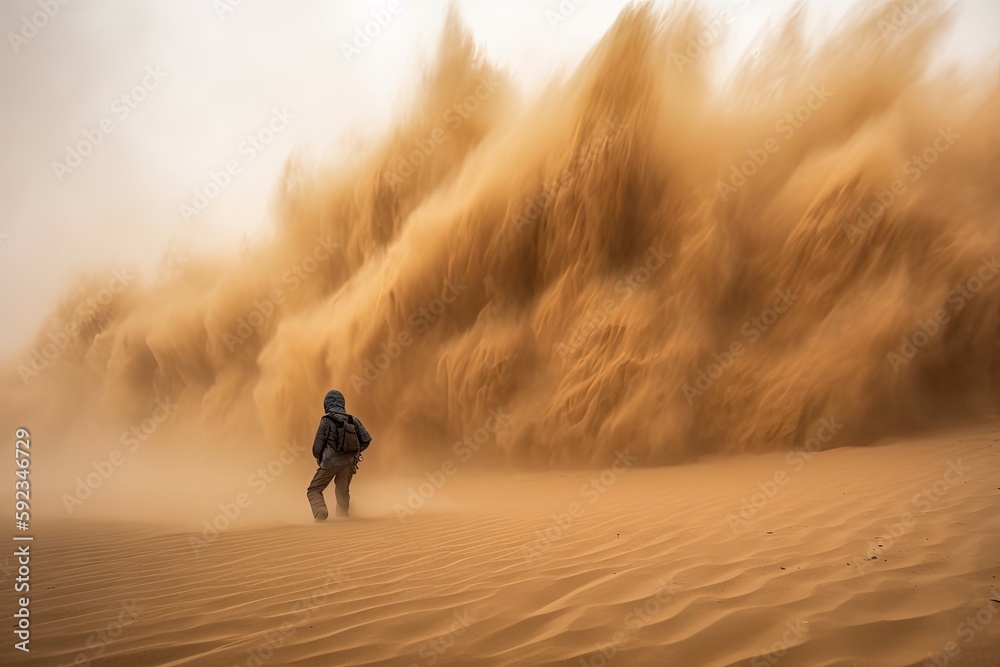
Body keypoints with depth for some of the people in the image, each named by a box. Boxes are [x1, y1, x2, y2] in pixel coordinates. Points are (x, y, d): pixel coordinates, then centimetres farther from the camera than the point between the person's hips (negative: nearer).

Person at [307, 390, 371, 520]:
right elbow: (366, 439, 4)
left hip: (330, 462, -4)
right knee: (343, 493, 18)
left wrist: (318, 457, 13)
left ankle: (321, 513, -17)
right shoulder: (353, 420, 3)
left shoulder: (326, 420, -10)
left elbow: (317, 444, -6)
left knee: (314, 490, 6)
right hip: (348, 462, 4)